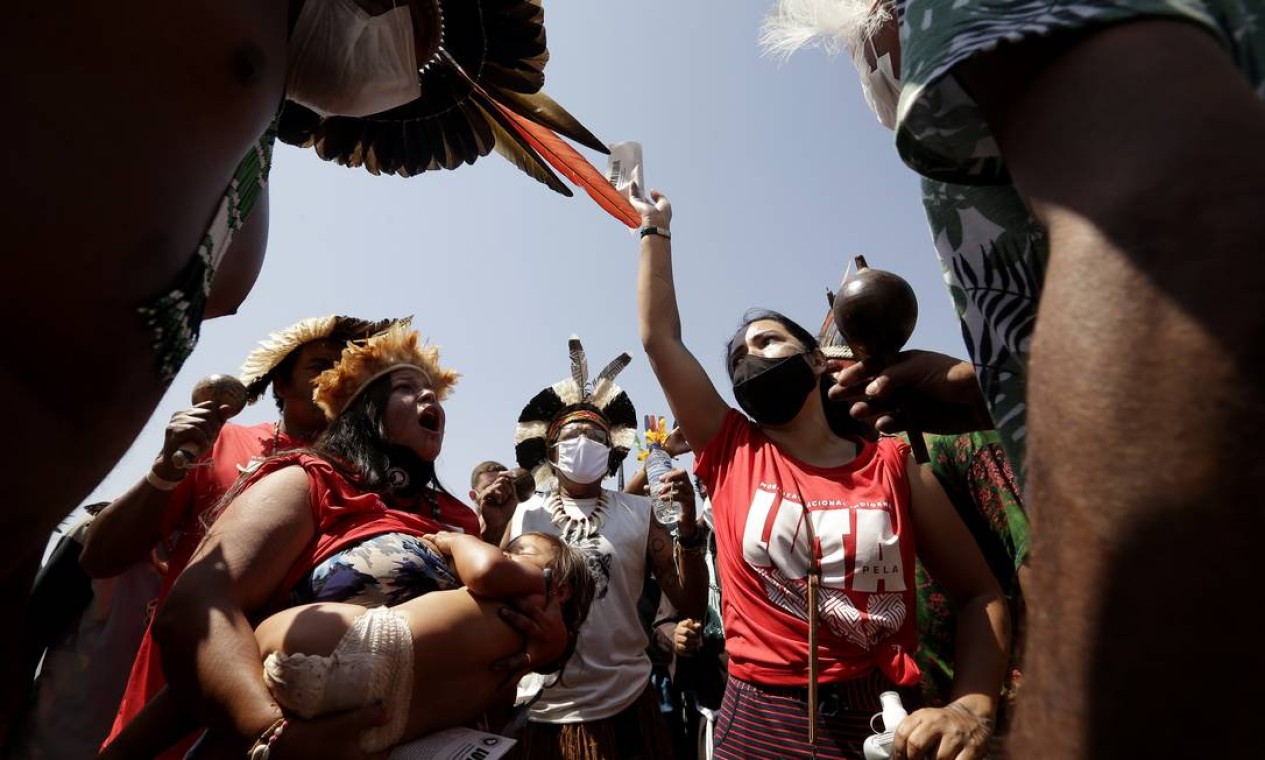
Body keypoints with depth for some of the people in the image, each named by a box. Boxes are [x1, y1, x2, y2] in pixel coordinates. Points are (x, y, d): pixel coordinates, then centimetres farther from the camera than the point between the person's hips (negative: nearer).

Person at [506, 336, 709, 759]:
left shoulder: (638, 514, -4)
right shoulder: (523, 516, -2)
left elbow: (692, 605, -6)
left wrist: (688, 523, -19)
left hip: (623, 704, 0)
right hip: (541, 711, 0)